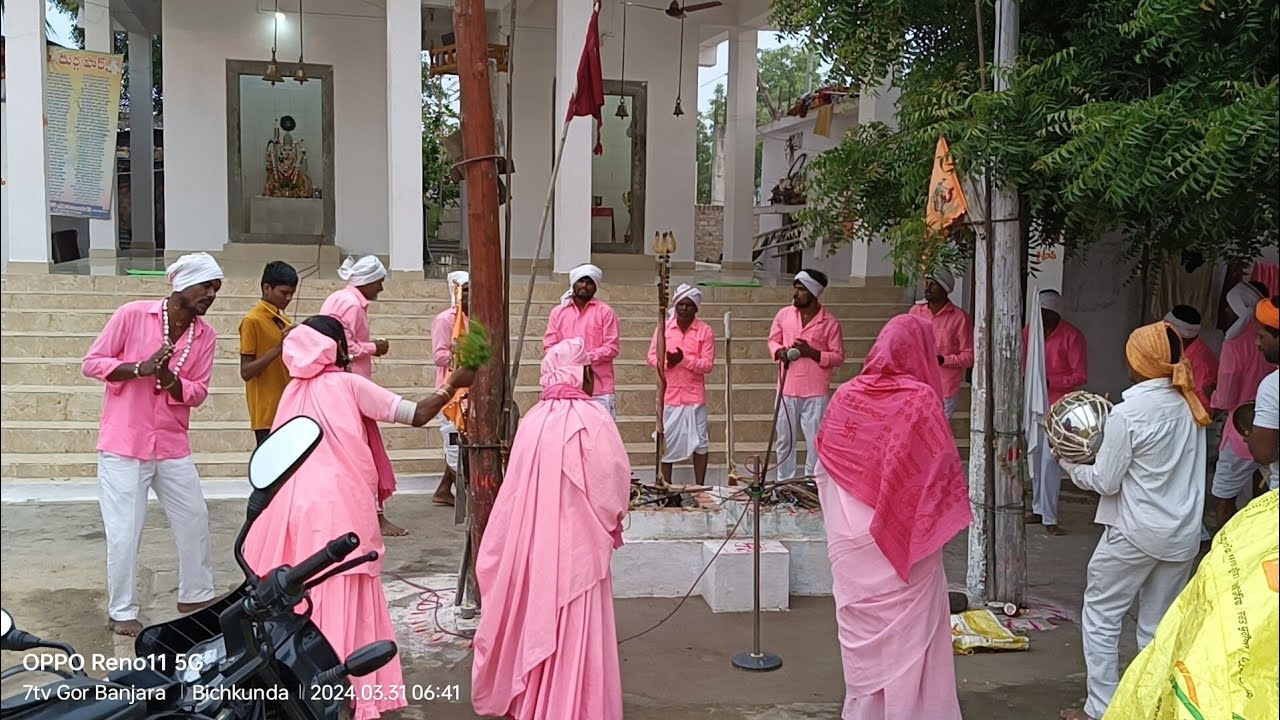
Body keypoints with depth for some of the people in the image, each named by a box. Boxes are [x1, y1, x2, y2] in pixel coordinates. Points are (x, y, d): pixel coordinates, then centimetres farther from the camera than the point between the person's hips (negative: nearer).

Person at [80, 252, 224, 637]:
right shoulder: (132, 314, -10)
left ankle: (195, 595, 28)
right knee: (125, 531, -1)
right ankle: (121, 611, 13)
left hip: (173, 446, 5)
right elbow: (91, 363, -7)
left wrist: (169, 378, -20)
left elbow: (198, 393, 0)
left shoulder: (206, 336, 1)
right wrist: (139, 368, -22)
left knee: (195, 519, 11)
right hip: (123, 444, -5)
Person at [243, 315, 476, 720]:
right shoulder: (349, 384, 0)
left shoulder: (295, 389, 15)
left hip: (292, 506, 5)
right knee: (340, 604, 1)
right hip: (337, 508, -5)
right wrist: (453, 384, 7)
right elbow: (417, 415, -4)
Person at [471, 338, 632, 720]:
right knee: (575, 627, 4)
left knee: (536, 616, 17)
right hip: (578, 541, -5)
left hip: (533, 540, 5)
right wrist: (610, 523, 7)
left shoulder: (533, 420, 0)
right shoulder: (593, 419, -13)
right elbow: (614, 480, -12)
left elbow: (516, 485, 3)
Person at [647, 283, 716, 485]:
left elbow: (708, 364, -7)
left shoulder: (705, 330, -1)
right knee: (666, 442, 6)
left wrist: (684, 359, -20)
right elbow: (652, 357, 3)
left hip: (694, 395, -1)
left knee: (700, 443, 1)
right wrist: (666, 360, -18)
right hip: (668, 395, 1)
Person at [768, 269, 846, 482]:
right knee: (784, 441, 13)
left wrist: (812, 353, -18)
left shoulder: (830, 323, -8)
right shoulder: (784, 314, 2)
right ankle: (784, 482, 26)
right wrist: (779, 352, -9)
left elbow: (839, 357, -4)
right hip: (787, 390, 4)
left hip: (816, 393, -3)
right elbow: (773, 340, 14)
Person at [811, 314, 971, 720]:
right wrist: (945, 519, 3)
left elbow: (824, 466, 7)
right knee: (906, 630, 6)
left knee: (863, 627, 14)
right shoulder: (920, 398, -12)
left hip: (852, 539, 4)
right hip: (904, 537, -4)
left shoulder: (846, 396, -1)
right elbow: (944, 470, -11)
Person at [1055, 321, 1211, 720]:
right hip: (1184, 536, 6)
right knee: (1159, 626, 13)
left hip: (1136, 534, -6)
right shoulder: (1190, 405, 2)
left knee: (1101, 615, 8)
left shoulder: (1128, 413, -17)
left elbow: (1105, 482, -12)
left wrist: (1070, 464, 5)